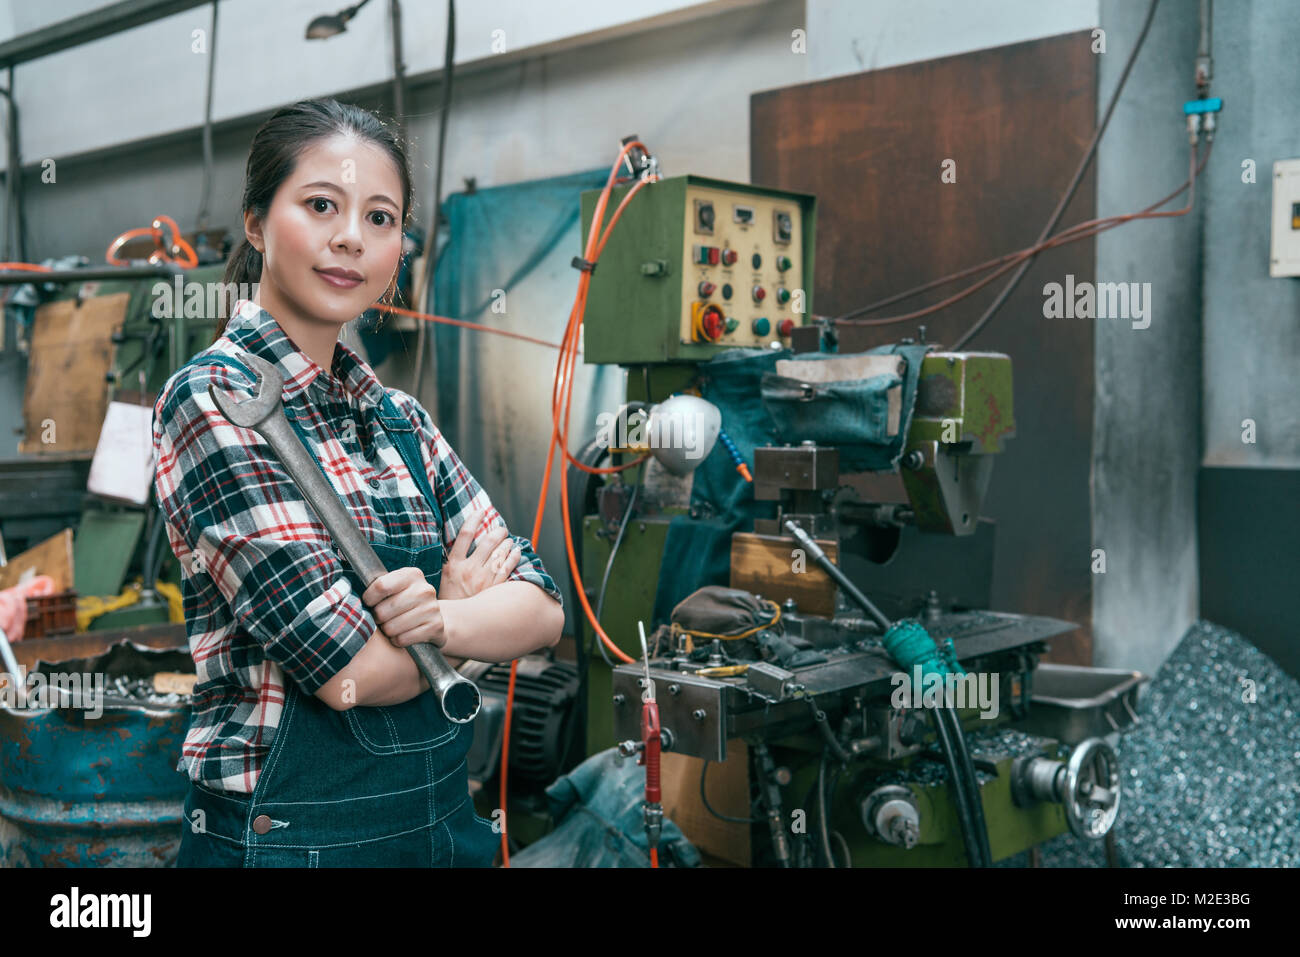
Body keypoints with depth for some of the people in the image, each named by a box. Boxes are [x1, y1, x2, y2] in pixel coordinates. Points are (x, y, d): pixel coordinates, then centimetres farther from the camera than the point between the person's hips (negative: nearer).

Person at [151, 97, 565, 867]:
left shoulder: (399, 417, 6)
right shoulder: (212, 399, -14)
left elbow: (543, 607, 0)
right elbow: (351, 669, -21)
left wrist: (440, 619, -19)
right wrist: (464, 602, -3)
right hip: (291, 833, -6)